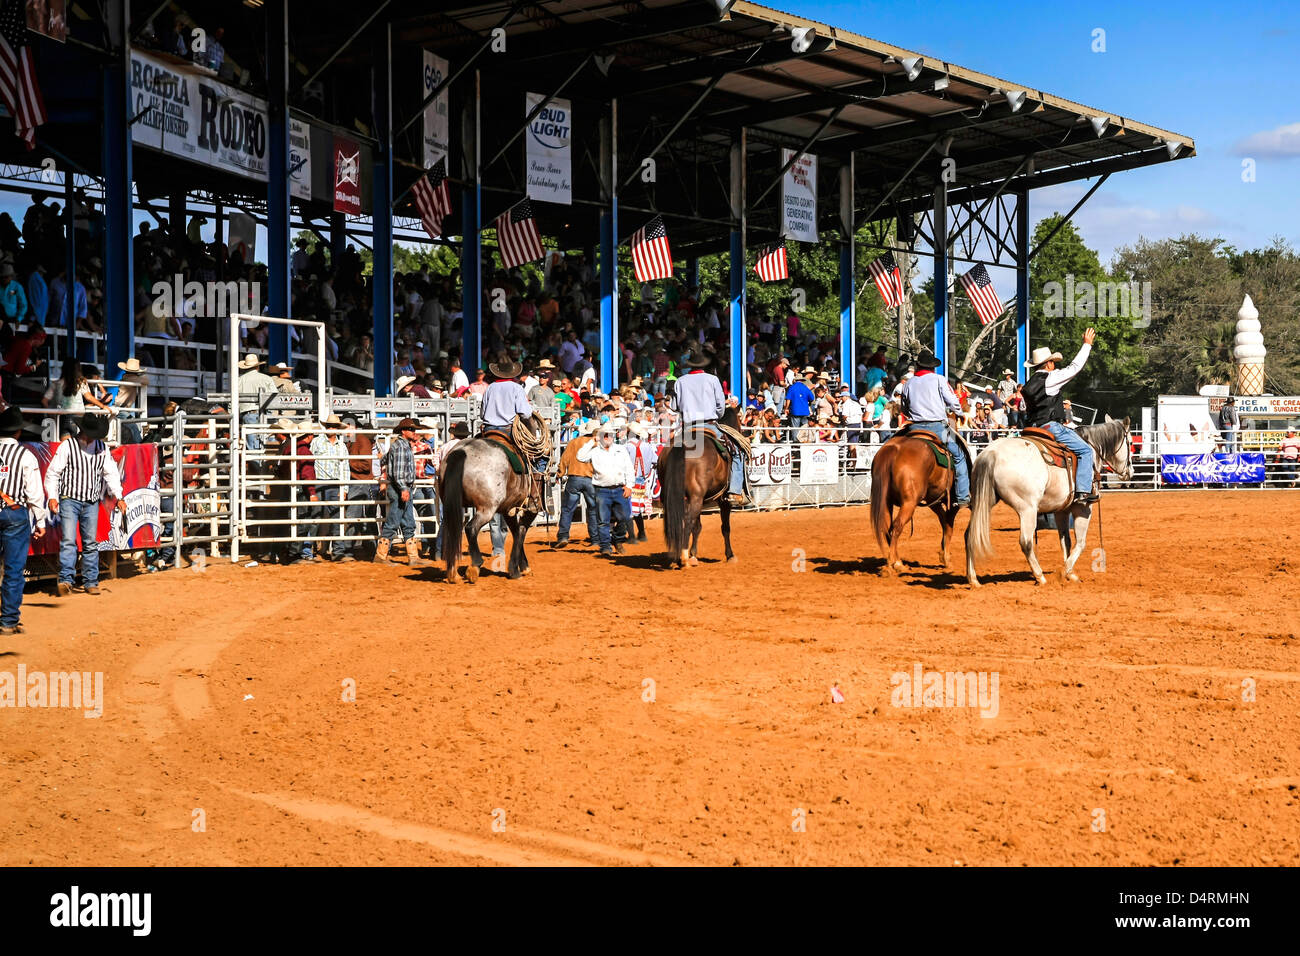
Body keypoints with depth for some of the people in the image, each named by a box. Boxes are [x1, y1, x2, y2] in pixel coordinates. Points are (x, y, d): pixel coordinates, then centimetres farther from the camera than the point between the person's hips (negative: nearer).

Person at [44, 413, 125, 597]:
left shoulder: (102, 448, 9)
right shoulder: (67, 446, -4)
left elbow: (110, 473, 12)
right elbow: (52, 473, -3)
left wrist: (118, 497, 1)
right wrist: (52, 497, -13)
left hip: (92, 502, 4)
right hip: (69, 500, -4)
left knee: (90, 542, 6)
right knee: (68, 540, -14)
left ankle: (90, 582, 12)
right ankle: (66, 580, -19)